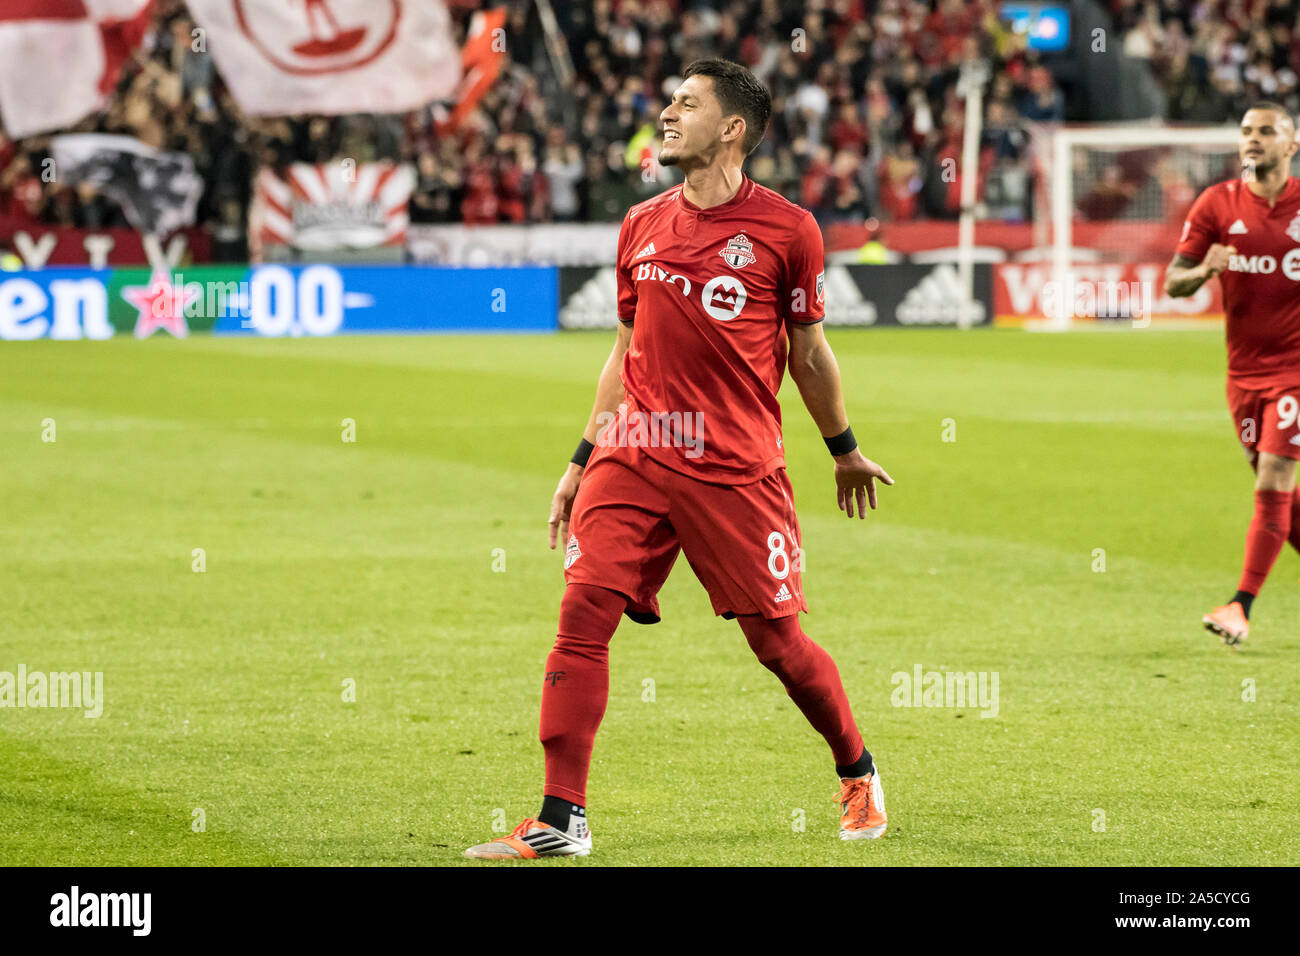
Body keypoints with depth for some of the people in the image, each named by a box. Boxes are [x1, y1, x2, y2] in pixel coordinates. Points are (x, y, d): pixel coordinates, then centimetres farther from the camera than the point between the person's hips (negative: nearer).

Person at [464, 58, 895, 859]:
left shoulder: (786, 229, -1)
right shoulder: (643, 226, 11)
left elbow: (809, 353, 11)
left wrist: (845, 451, 19)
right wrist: (583, 459, 18)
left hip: (737, 469, -3)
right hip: (632, 460, 3)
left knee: (776, 637, 1)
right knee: (583, 613, -10)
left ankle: (859, 775, 27)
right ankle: (560, 820, -7)